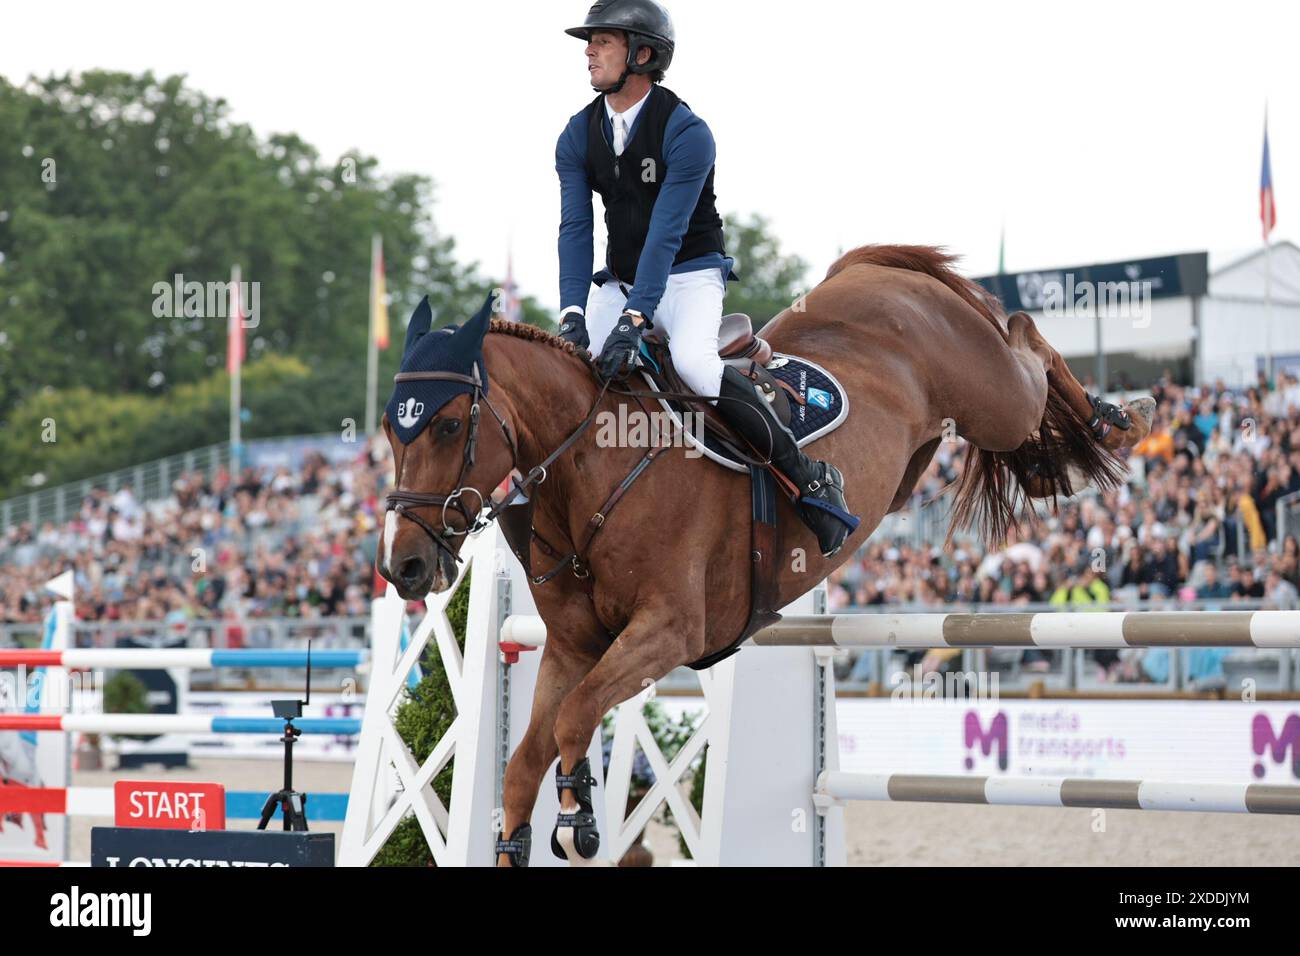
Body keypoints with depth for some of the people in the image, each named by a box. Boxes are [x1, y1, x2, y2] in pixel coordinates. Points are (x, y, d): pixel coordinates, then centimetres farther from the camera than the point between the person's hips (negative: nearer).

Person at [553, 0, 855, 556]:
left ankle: (809, 478, -23)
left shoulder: (686, 133, -19)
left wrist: (634, 319, -35)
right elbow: (575, 229, -9)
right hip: (621, 279, 6)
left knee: (693, 363, -33)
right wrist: (573, 313, -24)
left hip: (690, 275, -6)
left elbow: (666, 234, -26)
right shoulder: (578, 136, -1)